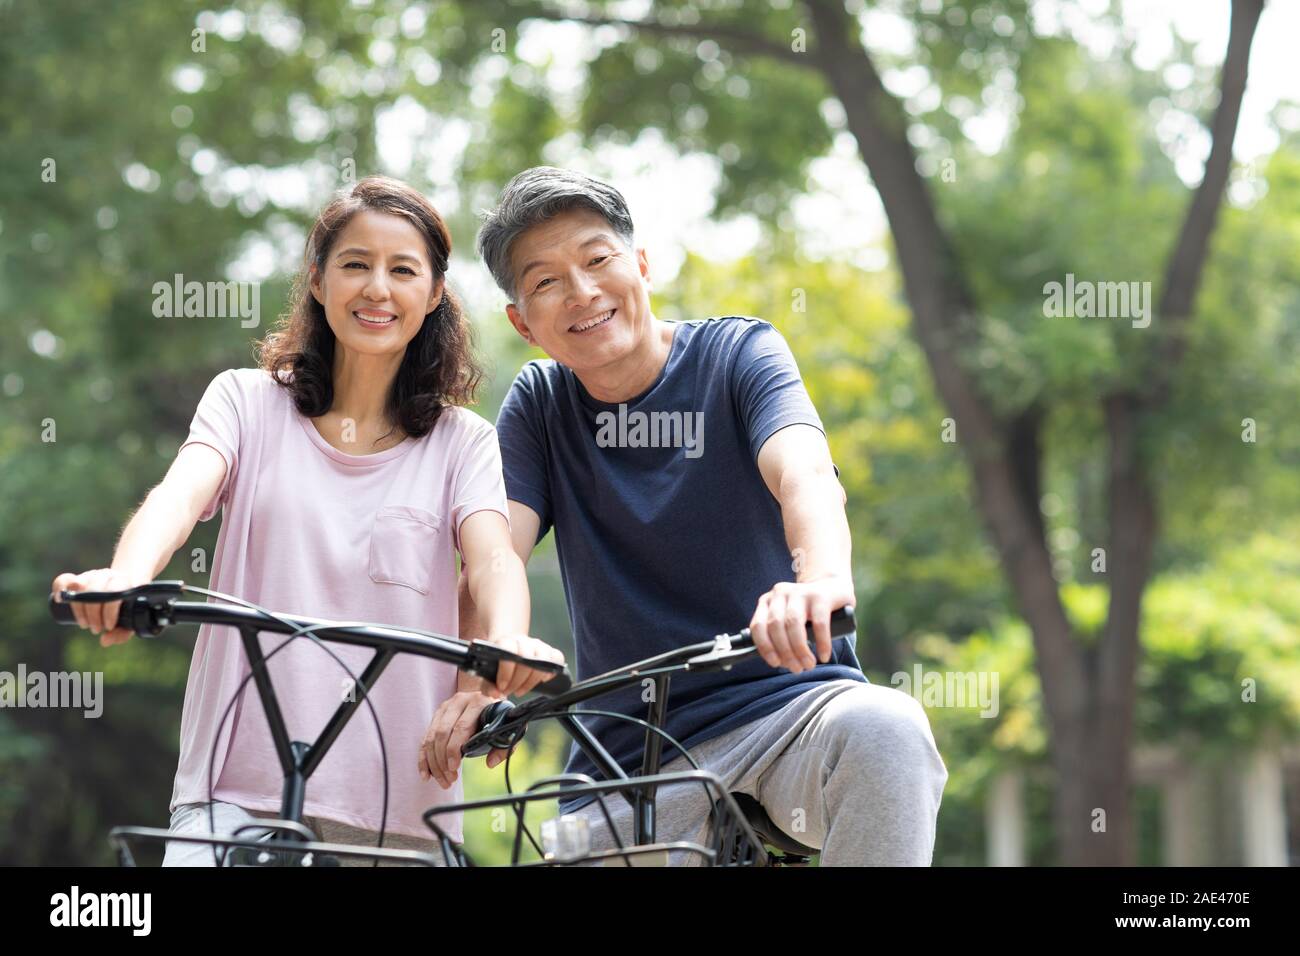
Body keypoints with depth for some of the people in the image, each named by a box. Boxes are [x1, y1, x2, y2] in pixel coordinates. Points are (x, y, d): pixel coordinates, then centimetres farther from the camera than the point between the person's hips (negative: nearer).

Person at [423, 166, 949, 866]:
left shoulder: (736, 353, -1)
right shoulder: (538, 405, 7)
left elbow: (802, 472, -21)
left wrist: (822, 577, -43)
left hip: (783, 709, -3)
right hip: (630, 755, 3)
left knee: (884, 730, -32)